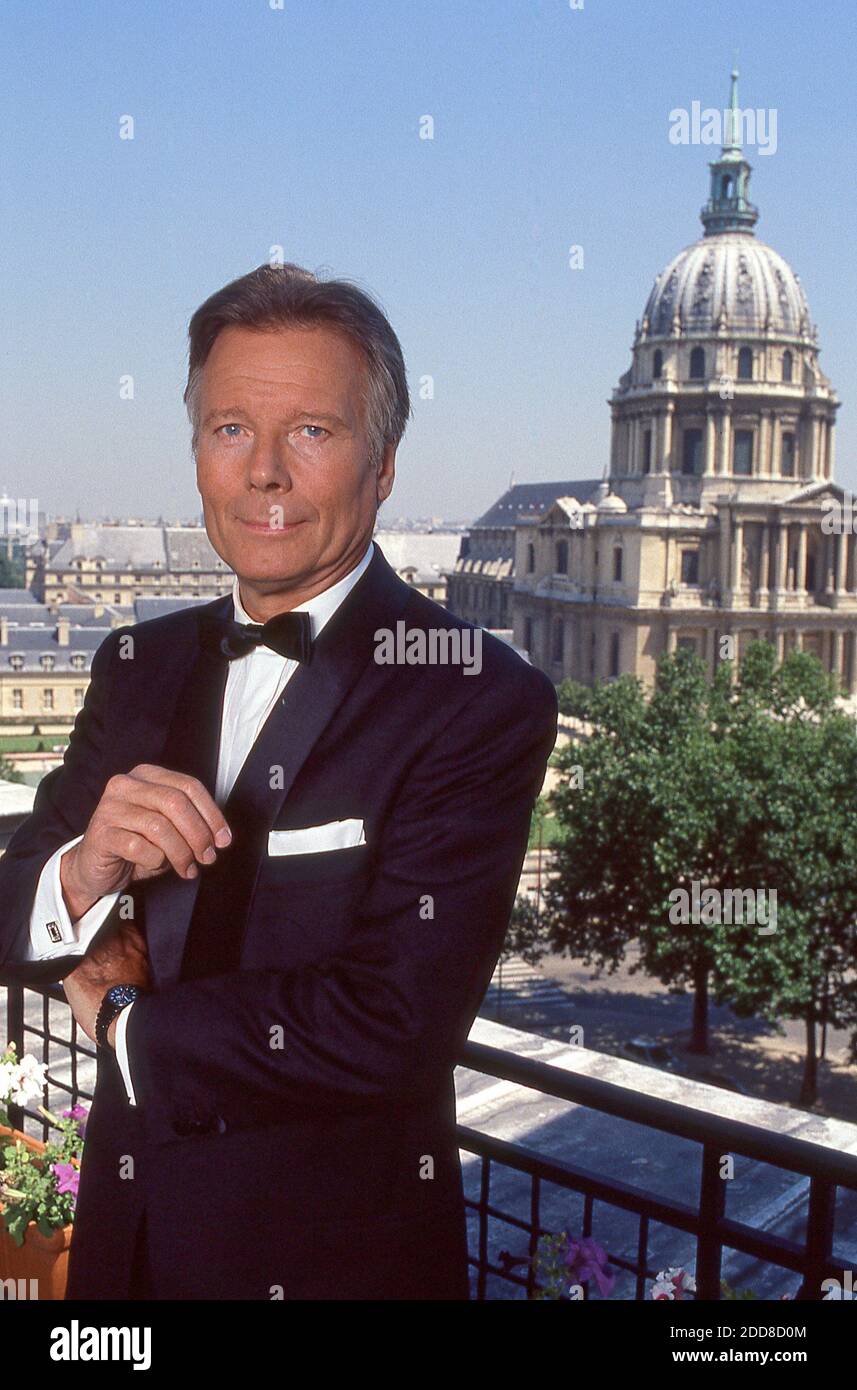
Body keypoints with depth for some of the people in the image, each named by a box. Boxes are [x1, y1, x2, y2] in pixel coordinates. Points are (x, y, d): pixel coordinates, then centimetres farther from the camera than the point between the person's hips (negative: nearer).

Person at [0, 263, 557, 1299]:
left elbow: (393, 1027, -25)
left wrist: (125, 1017, -11)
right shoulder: (137, 667, 0)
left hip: (339, 1255, -4)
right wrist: (83, 875, -22)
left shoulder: (481, 700, -19)